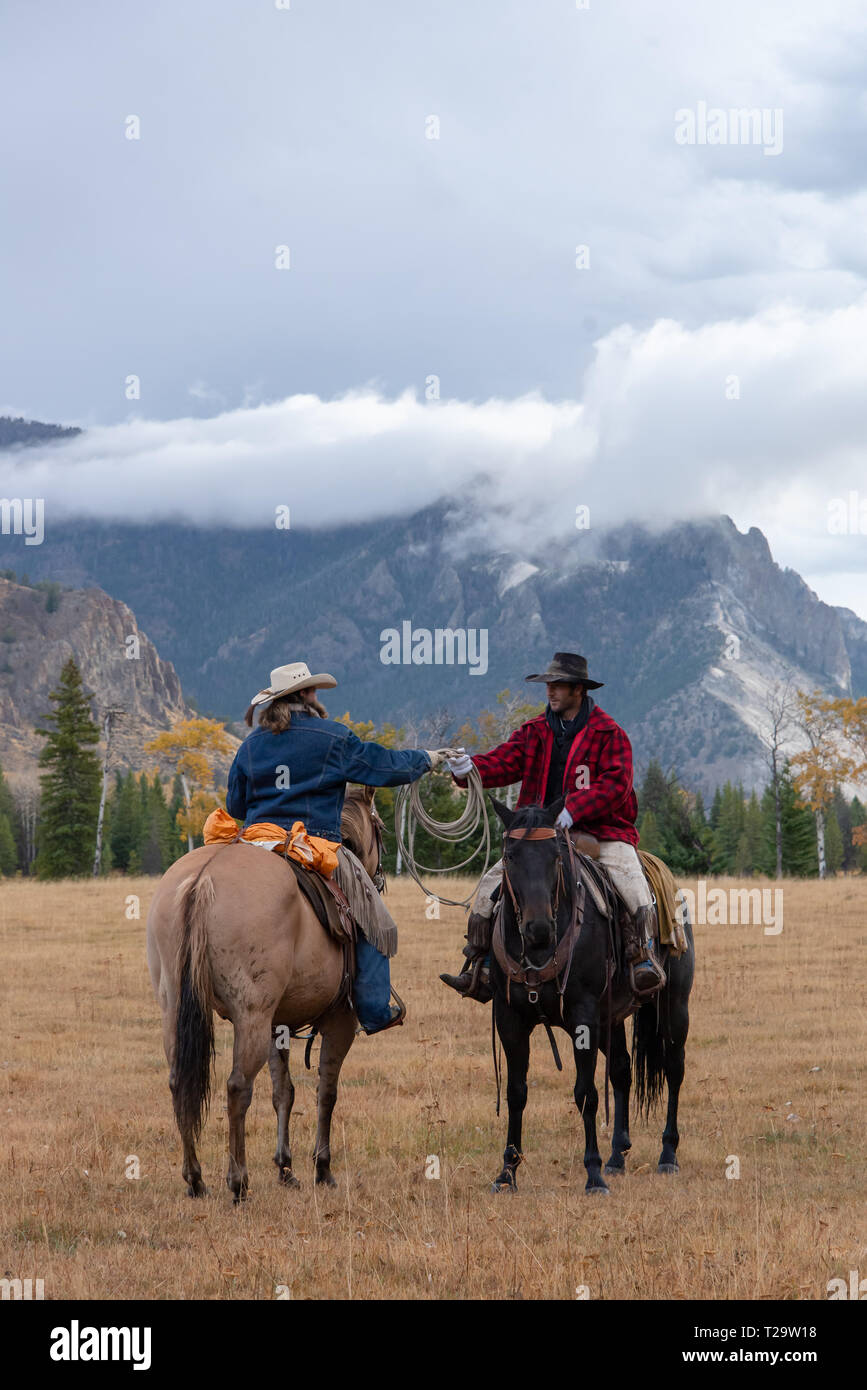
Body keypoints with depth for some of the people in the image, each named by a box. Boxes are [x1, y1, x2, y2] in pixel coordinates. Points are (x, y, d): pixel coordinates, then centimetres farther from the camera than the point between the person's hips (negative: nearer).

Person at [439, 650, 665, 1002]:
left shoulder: (608, 733, -4)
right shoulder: (536, 731, 9)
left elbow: (616, 784, -14)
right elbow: (504, 762, -3)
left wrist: (574, 808, -28)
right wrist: (468, 768, -25)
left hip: (601, 830, -4)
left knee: (629, 880, -30)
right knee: (493, 882, -7)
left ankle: (643, 958, -20)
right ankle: (480, 966, 0)